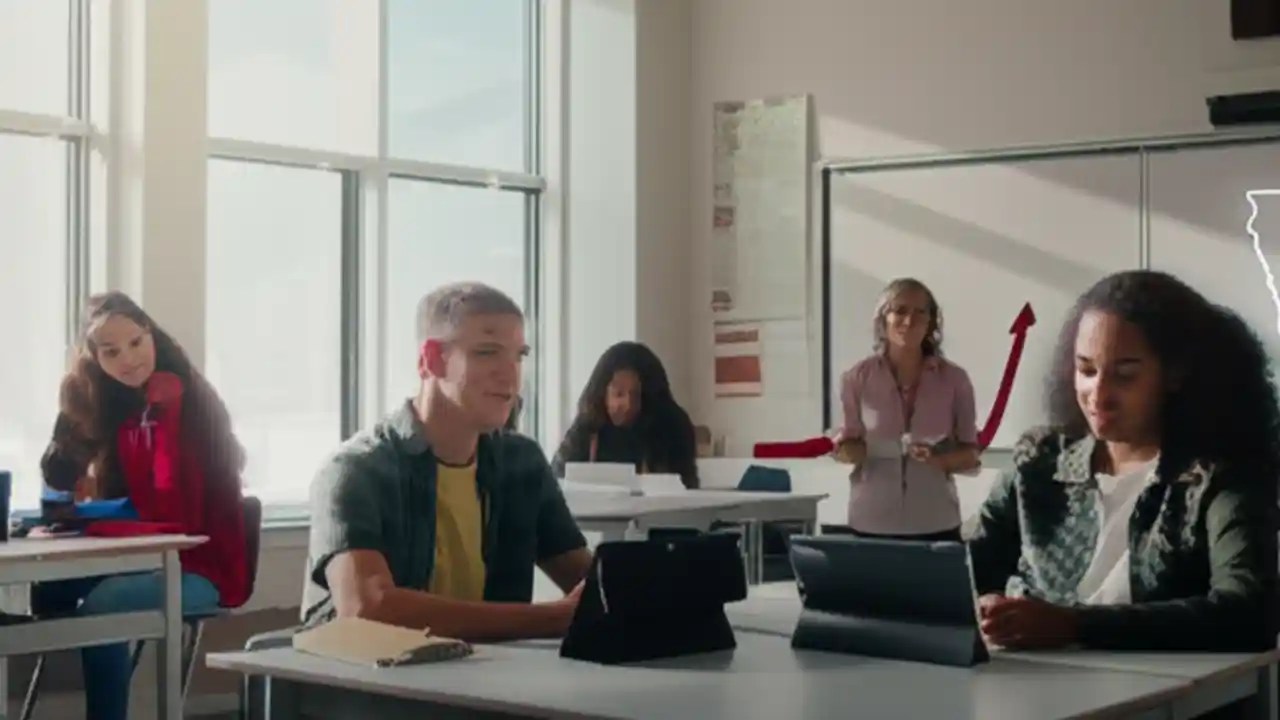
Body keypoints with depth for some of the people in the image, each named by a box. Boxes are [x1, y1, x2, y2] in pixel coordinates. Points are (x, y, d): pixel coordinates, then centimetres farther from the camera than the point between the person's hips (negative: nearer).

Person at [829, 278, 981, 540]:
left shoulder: (954, 379, 2)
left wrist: (940, 459, -14)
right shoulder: (858, 377, 1)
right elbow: (848, 448, 8)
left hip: (935, 525, 0)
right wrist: (848, 450, -15)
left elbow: (971, 454, 6)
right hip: (870, 524, 0)